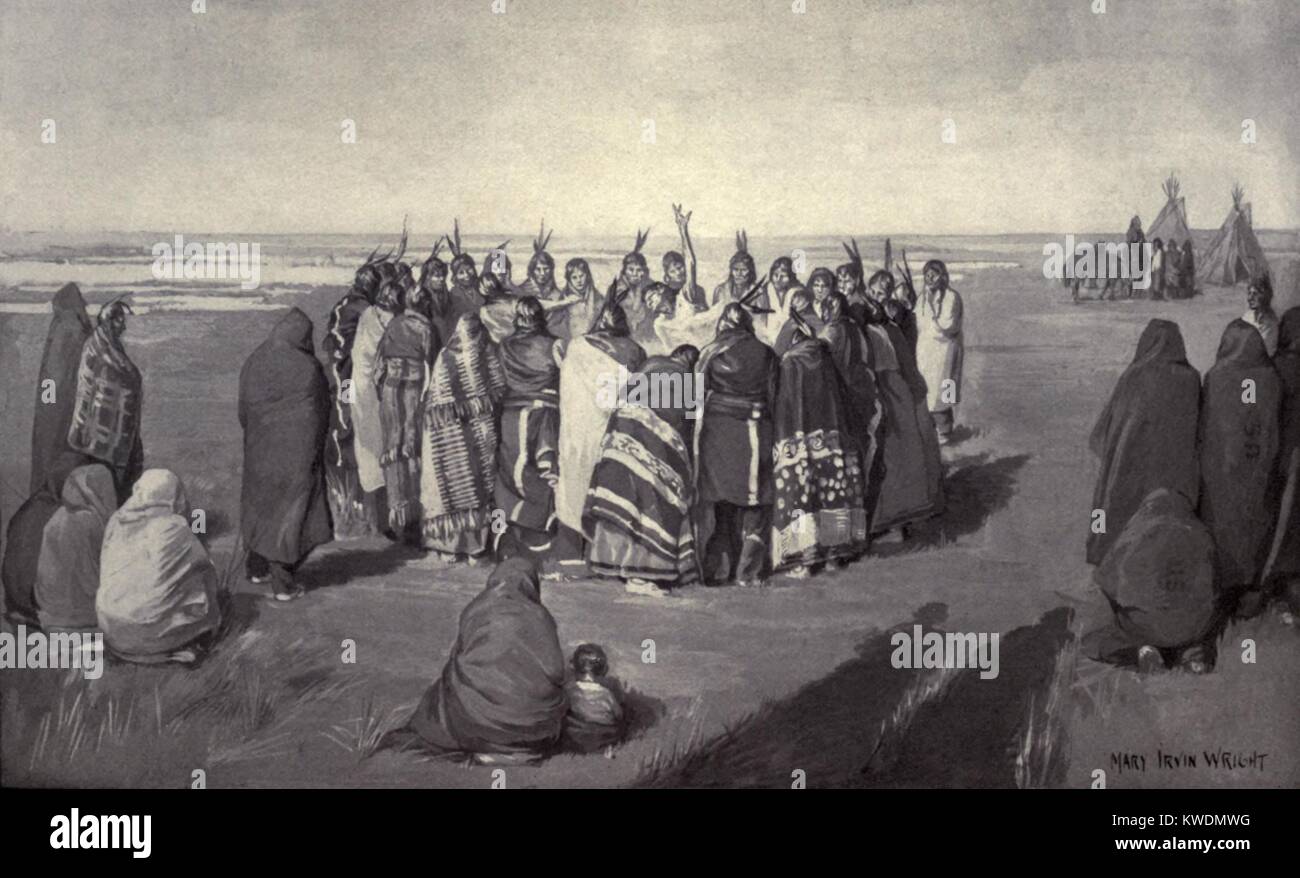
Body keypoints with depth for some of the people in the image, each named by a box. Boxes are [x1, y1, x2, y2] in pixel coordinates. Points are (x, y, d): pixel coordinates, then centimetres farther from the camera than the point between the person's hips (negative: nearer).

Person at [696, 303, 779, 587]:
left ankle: (717, 569, 7)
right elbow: (774, 396, 4)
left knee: (718, 503, 8)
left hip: (717, 430, 0)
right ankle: (749, 571, 4)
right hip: (755, 433, 0)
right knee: (754, 504, 7)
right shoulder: (765, 354, 2)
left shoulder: (711, 353, 0)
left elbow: (697, 393, 1)